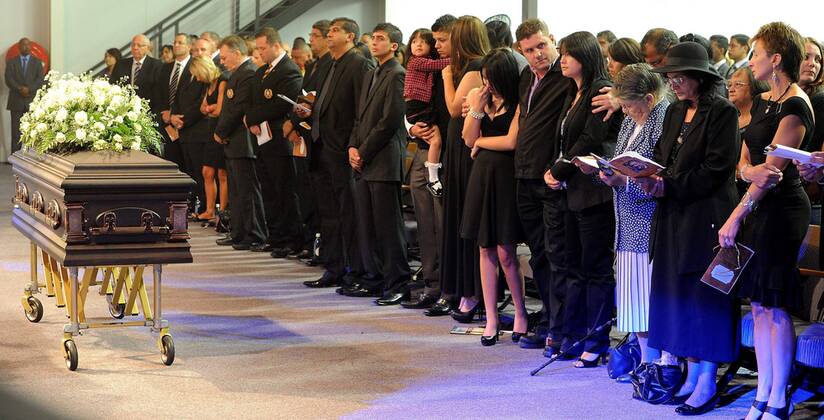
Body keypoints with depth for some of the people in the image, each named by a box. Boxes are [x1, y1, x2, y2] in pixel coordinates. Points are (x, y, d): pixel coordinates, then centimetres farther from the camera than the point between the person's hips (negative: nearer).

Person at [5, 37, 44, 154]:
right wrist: (20, 89, -16)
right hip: (16, 101, 0)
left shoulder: (37, 62, 11)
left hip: (32, 101, 0)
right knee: (16, 131, -2)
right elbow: (8, 79, -1)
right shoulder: (11, 62, 11)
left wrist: (29, 89, -15)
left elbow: (40, 79, 0)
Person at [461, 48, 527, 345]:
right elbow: (468, 139, 4)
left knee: (505, 253, -4)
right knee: (486, 251, 6)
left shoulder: (519, 103, -9)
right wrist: (477, 108, -9)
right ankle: (491, 319, 11)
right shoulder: (479, 97, 9)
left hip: (506, 176, -6)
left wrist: (481, 142, 0)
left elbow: (511, 141, -14)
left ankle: (521, 314, 13)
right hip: (482, 175, 6)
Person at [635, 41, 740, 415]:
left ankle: (707, 384, 2)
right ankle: (692, 375, 17)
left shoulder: (722, 112, -10)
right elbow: (661, 156, 16)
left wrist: (669, 186, -17)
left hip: (706, 217, -8)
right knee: (678, 294, 9)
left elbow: (716, 169, -16)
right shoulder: (675, 112, 14)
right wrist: (652, 178, -6)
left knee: (705, 295, -3)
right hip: (674, 217, 8)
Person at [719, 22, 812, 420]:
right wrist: (752, 171, -14)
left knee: (775, 308, -5)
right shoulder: (764, 103, 15)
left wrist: (736, 216, -16)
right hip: (758, 209, 9)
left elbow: (774, 168, -17)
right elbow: (743, 162, 10)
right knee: (758, 306, 10)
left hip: (782, 210, -9)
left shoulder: (795, 105, -13)